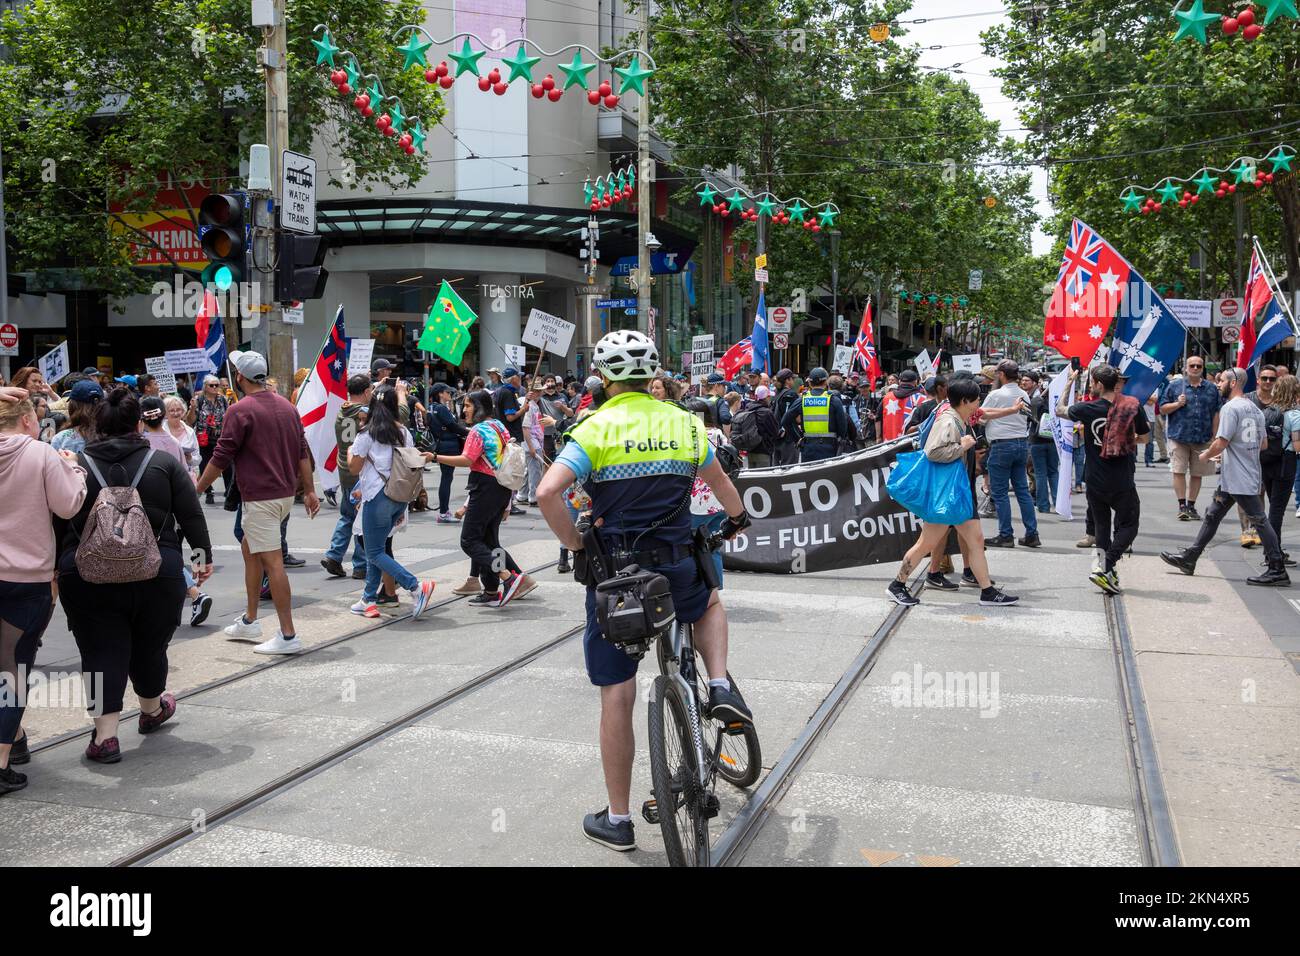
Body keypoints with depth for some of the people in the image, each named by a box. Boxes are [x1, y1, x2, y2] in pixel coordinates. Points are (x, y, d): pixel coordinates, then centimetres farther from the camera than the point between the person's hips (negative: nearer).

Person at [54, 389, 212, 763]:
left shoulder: (75, 465, 3)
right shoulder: (165, 462, 2)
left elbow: (58, 524, 6)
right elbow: (192, 515, 1)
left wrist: (58, 569, 15)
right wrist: (204, 556, 9)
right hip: (156, 573, 1)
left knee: (102, 653, 3)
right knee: (149, 647, 16)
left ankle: (105, 735, -3)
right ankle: (152, 710, 39)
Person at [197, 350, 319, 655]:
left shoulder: (240, 410, -12)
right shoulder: (286, 405, 10)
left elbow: (220, 459, -10)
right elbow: (302, 452, 11)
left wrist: (196, 491, 0)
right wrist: (310, 490, 15)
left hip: (260, 497, -8)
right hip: (286, 493, 8)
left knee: (272, 562, -7)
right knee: (249, 549, 22)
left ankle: (288, 635, -6)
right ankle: (250, 621, 28)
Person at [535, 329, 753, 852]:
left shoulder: (596, 428, -6)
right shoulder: (683, 422, 4)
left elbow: (548, 492, -20)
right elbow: (722, 485, 19)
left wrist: (577, 548, -6)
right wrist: (736, 520, 39)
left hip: (613, 573, -2)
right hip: (677, 569, 2)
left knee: (616, 697, 7)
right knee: (710, 603, 37)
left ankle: (617, 820, 16)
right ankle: (721, 687, 15)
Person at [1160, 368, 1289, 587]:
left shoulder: (1230, 408, -16)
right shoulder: (1255, 409, 13)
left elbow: (1221, 443, -20)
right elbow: (1264, 444, 18)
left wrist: (1206, 455, -2)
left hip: (1239, 480, -10)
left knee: (1259, 520, -6)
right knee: (1212, 515, 14)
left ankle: (1278, 571, -1)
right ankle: (1189, 559, 19)